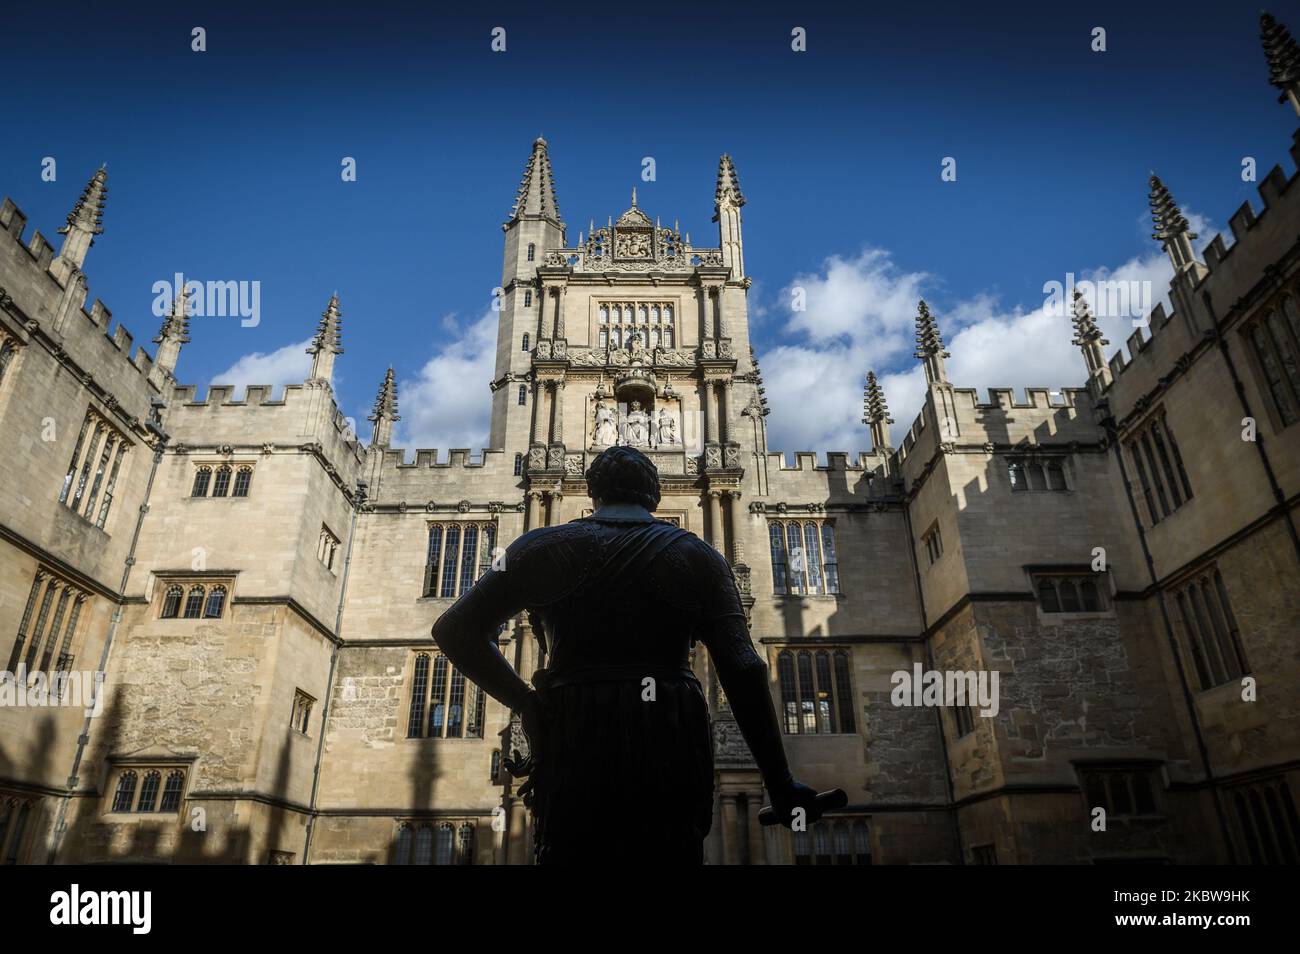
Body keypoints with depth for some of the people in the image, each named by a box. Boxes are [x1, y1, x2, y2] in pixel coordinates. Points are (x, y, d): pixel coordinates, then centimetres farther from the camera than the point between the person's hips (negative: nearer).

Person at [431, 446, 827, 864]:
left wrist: (525, 702, 5)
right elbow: (744, 671, -3)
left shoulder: (544, 546, 8)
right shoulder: (697, 556, 6)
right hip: (670, 747, 0)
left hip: (572, 740, 0)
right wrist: (781, 787, -1)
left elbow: (455, 631, 4)